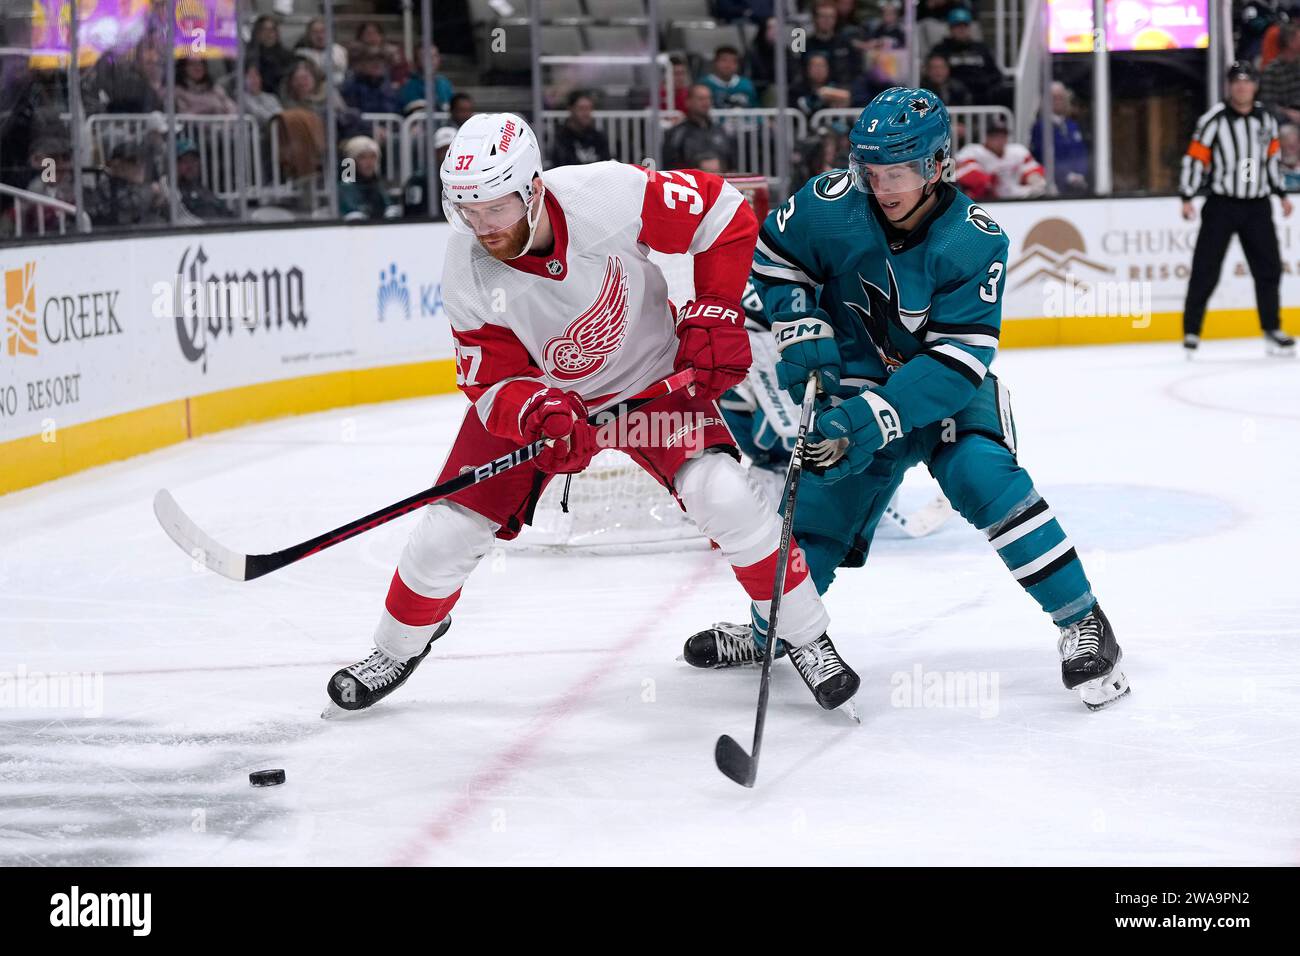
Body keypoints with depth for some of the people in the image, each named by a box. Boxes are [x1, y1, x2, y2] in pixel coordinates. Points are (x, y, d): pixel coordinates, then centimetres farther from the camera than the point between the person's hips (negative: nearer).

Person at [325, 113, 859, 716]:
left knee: (723, 498, -21)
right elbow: (492, 383, -16)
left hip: (651, 375, -2)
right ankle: (397, 648, 27)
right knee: (451, 526, -3)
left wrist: (715, 315, -21)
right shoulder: (467, 274, -24)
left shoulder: (610, 195, -33)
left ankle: (806, 637, 0)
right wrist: (538, 413, -38)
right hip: (533, 389, 2)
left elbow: (725, 217, -18)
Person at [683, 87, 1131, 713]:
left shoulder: (975, 242, -25)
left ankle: (1083, 624, -16)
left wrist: (872, 420, -37)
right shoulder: (832, 204, -19)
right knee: (821, 500, -1)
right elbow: (771, 257, 1)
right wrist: (802, 328, -14)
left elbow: (957, 359, -29)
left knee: (985, 479, -26)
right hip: (858, 377, 3)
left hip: (951, 387, -2)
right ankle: (767, 629, 28)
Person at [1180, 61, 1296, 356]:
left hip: (1257, 206, 5)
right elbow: (1195, 157, -10)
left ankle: (1272, 330, 15)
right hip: (1221, 205, -4)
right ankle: (1191, 332, 1)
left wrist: (1281, 194, 20)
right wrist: (1187, 198, -16)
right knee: (1205, 270, -5)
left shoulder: (1266, 118, 7)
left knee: (1269, 267, 5)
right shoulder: (1214, 119, -9)